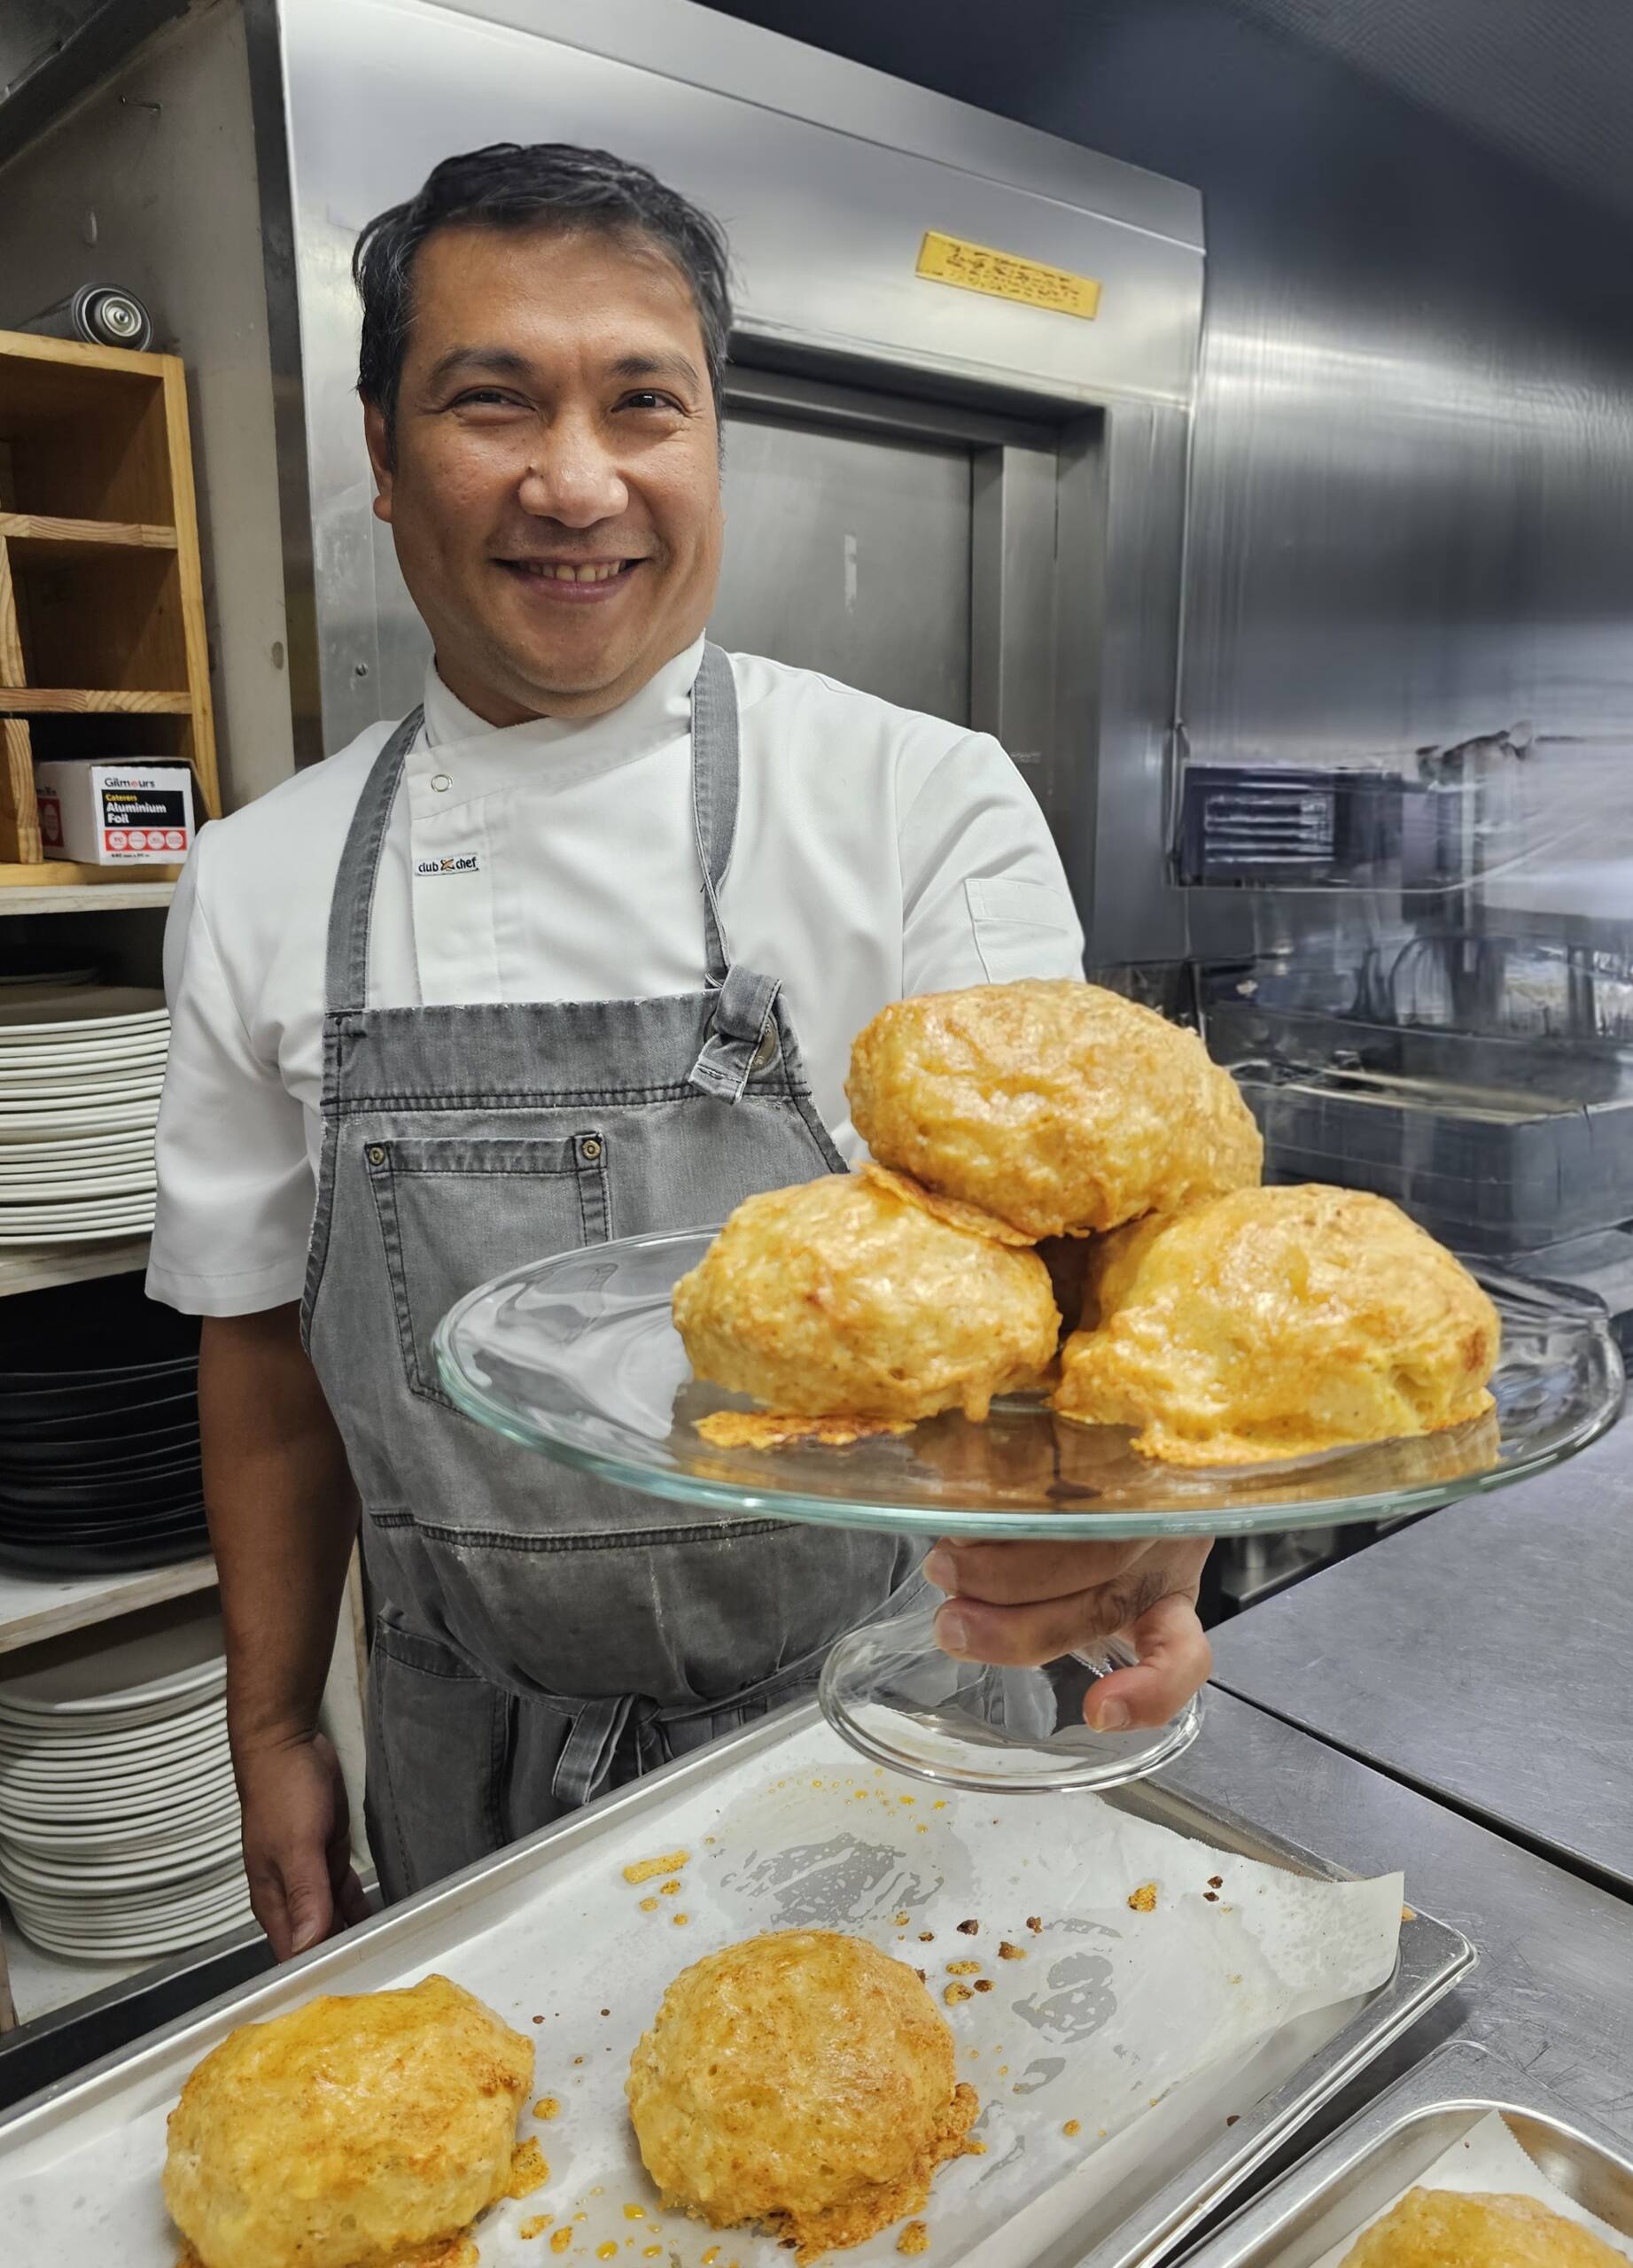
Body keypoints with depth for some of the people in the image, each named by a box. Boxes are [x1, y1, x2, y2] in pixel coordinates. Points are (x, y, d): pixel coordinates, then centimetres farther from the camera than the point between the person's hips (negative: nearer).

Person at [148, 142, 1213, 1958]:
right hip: (468, 1764, 3)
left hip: (857, 1736, -2)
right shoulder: (261, 886, -4)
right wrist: (273, 1731, 7)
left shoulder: (926, 809, -14)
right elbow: (267, 1344, 3)